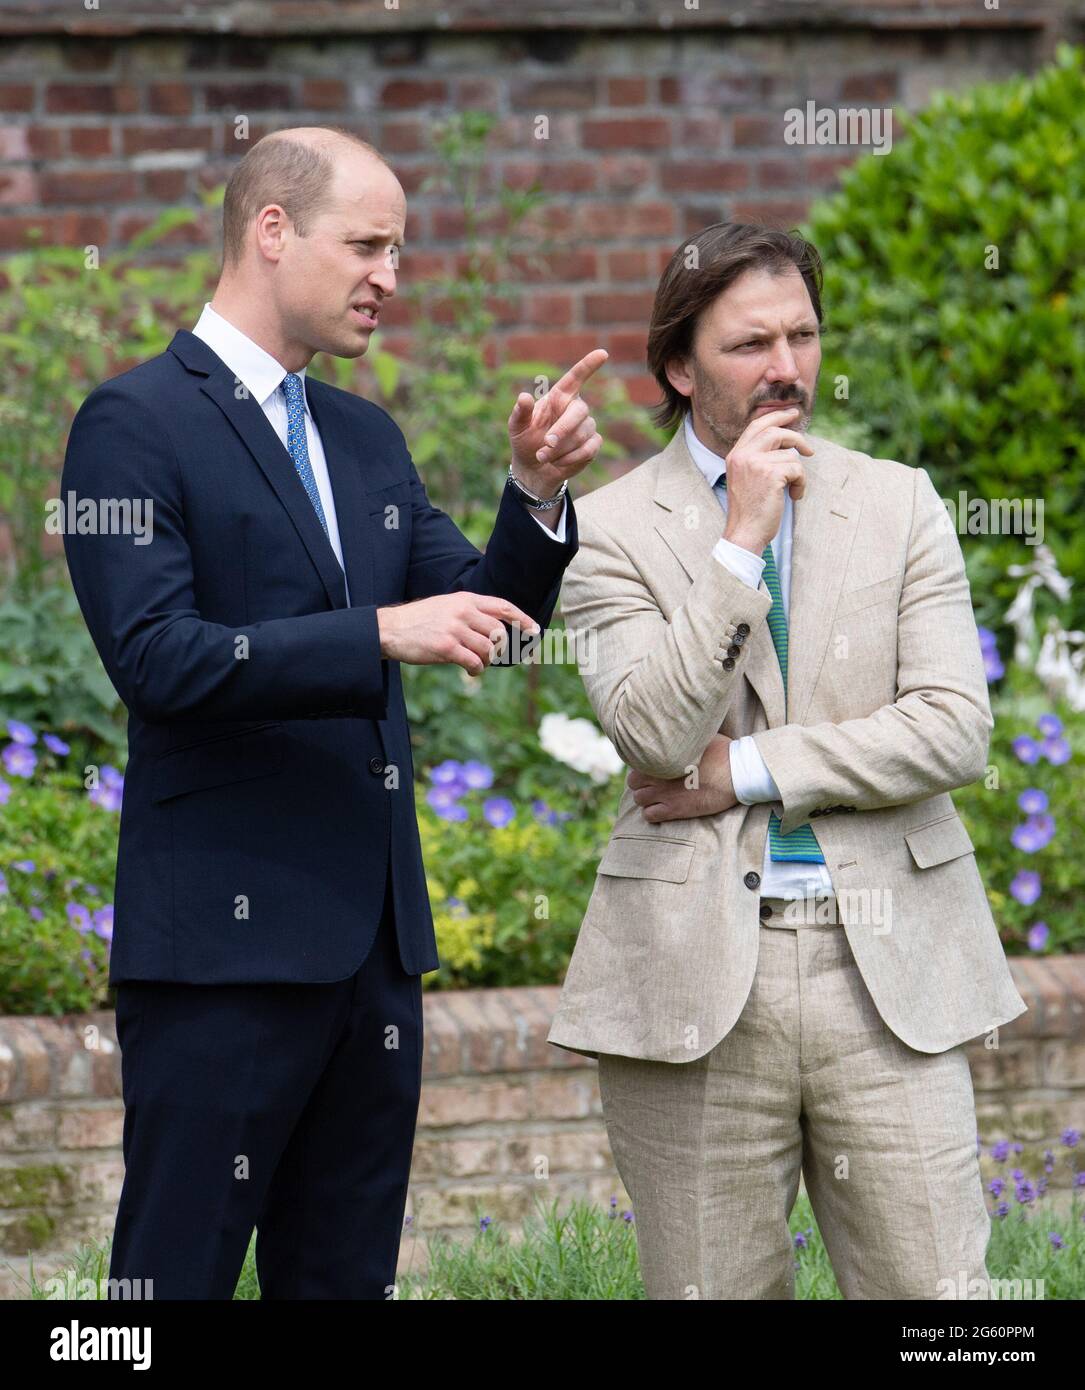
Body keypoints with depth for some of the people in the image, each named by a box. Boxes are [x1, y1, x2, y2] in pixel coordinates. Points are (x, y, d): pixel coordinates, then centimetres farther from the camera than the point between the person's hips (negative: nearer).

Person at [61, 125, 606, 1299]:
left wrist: (537, 495, -4)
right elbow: (155, 658, -18)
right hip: (222, 937, -8)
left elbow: (486, 615, 14)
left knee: (348, 1274, 12)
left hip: (372, 937, 8)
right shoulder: (136, 423, -7)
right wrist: (380, 635, -24)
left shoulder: (366, 438, 16)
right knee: (178, 1271, -5)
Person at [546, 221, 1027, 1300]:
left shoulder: (900, 504, 9)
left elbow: (953, 728, -2)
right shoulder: (612, 529, 2)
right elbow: (655, 734, -12)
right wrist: (742, 540, -13)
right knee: (711, 1290, 4)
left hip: (885, 969, 1)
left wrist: (749, 771, -7)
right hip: (698, 977, -1)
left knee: (933, 1289, -2)